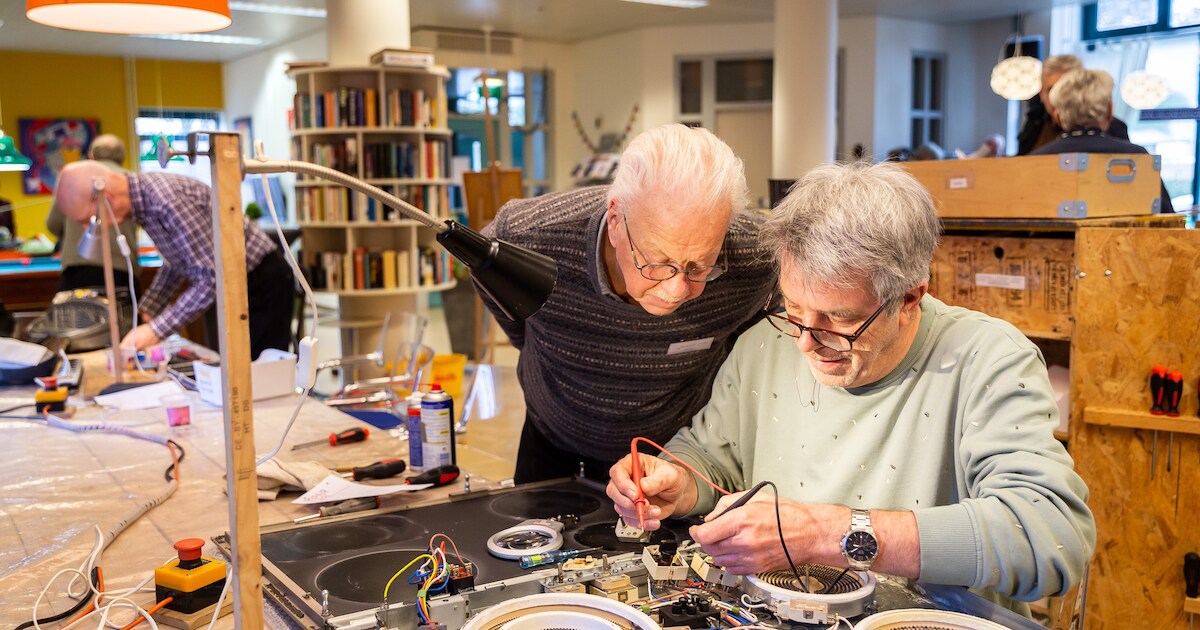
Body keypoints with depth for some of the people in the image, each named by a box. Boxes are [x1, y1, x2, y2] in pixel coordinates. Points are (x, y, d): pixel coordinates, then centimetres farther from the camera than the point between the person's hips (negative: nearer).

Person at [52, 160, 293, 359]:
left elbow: (211, 277, -28)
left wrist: (155, 330, -24)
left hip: (262, 282, -9)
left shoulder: (169, 200, -28)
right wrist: (144, 311, 8)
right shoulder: (143, 197, 1)